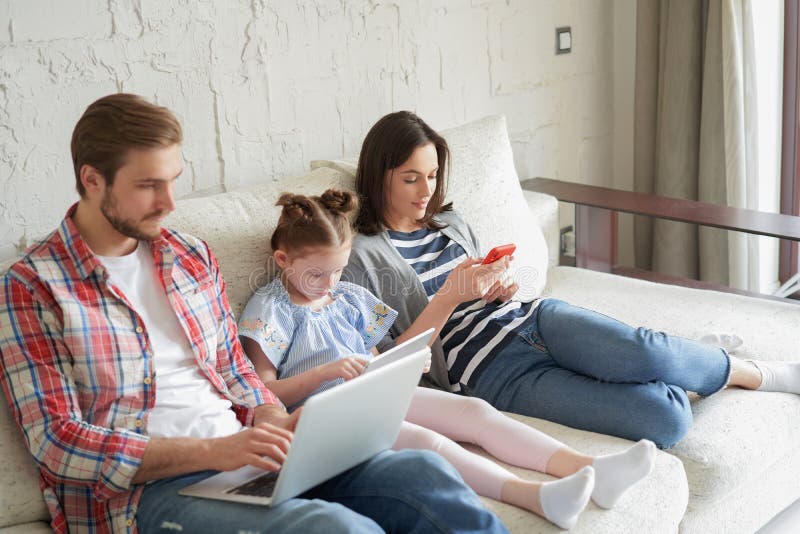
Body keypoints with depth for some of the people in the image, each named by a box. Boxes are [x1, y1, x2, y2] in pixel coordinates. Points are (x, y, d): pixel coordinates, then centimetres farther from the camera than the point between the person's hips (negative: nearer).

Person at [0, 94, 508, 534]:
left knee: (423, 473, -18)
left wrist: (274, 421, -2)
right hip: (144, 489, -6)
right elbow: (56, 441, -10)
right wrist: (210, 452, -20)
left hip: (241, 453, 6)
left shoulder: (192, 255, 14)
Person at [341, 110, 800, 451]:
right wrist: (450, 296, -17)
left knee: (643, 351, -29)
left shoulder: (450, 222, 17)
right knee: (667, 419, -24)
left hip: (530, 319, 6)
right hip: (494, 372, -6)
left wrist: (498, 290, 2)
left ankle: (762, 374, -2)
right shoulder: (359, 257, -3)